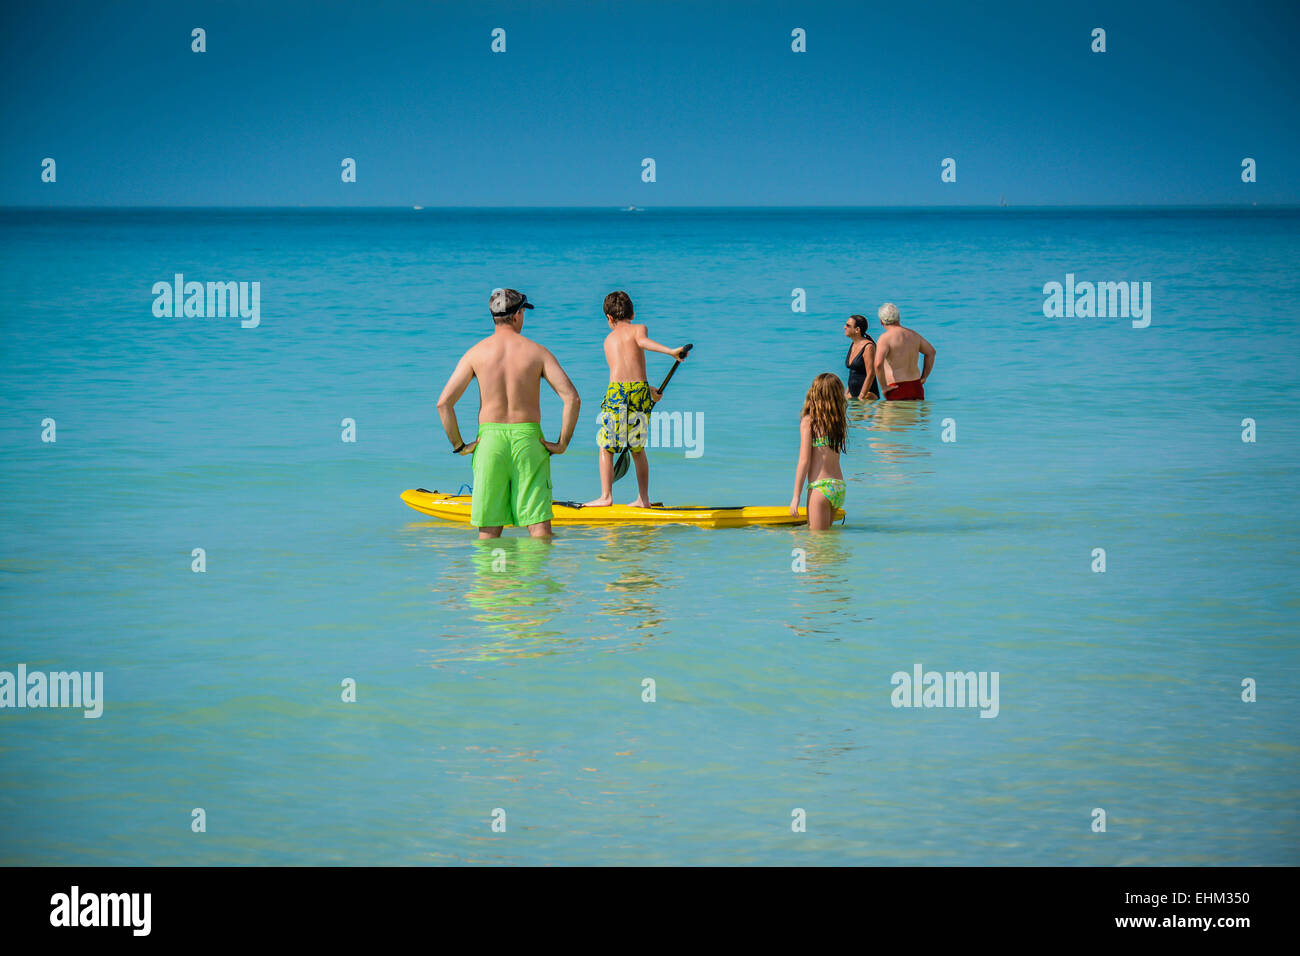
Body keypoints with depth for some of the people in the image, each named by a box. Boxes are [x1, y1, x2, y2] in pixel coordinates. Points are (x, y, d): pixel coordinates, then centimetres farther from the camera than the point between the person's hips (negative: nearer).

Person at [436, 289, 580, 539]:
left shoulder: (476, 353, 3)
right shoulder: (536, 352, 0)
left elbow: (444, 402, -3)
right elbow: (572, 398, -8)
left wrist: (458, 445, 5)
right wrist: (562, 443, 0)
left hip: (489, 441, 1)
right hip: (528, 439, -1)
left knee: (489, 529, 6)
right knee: (539, 524, 0)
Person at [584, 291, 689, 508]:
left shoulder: (609, 339, 19)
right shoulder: (638, 329, 11)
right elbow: (642, 341, -14)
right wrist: (671, 351, -23)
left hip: (617, 393, -1)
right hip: (641, 392, 1)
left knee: (605, 448, 9)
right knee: (637, 448, 15)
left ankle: (606, 496, 1)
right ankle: (643, 498, 16)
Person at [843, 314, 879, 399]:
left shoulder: (868, 347, -12)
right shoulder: (852, 344, 14)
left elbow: (870, 375, -16)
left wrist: (861, 397, -18)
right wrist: (846, 393, 17)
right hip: (852, 394, 8)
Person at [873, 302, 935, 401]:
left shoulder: (885, 338, -10)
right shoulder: (913, 335, 12)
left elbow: (878, 363, -24)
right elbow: (931, 352, 26)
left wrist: (884, 387, -13)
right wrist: (924, 378, 24)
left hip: (896, 389, -6)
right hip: (916, 388, 6)